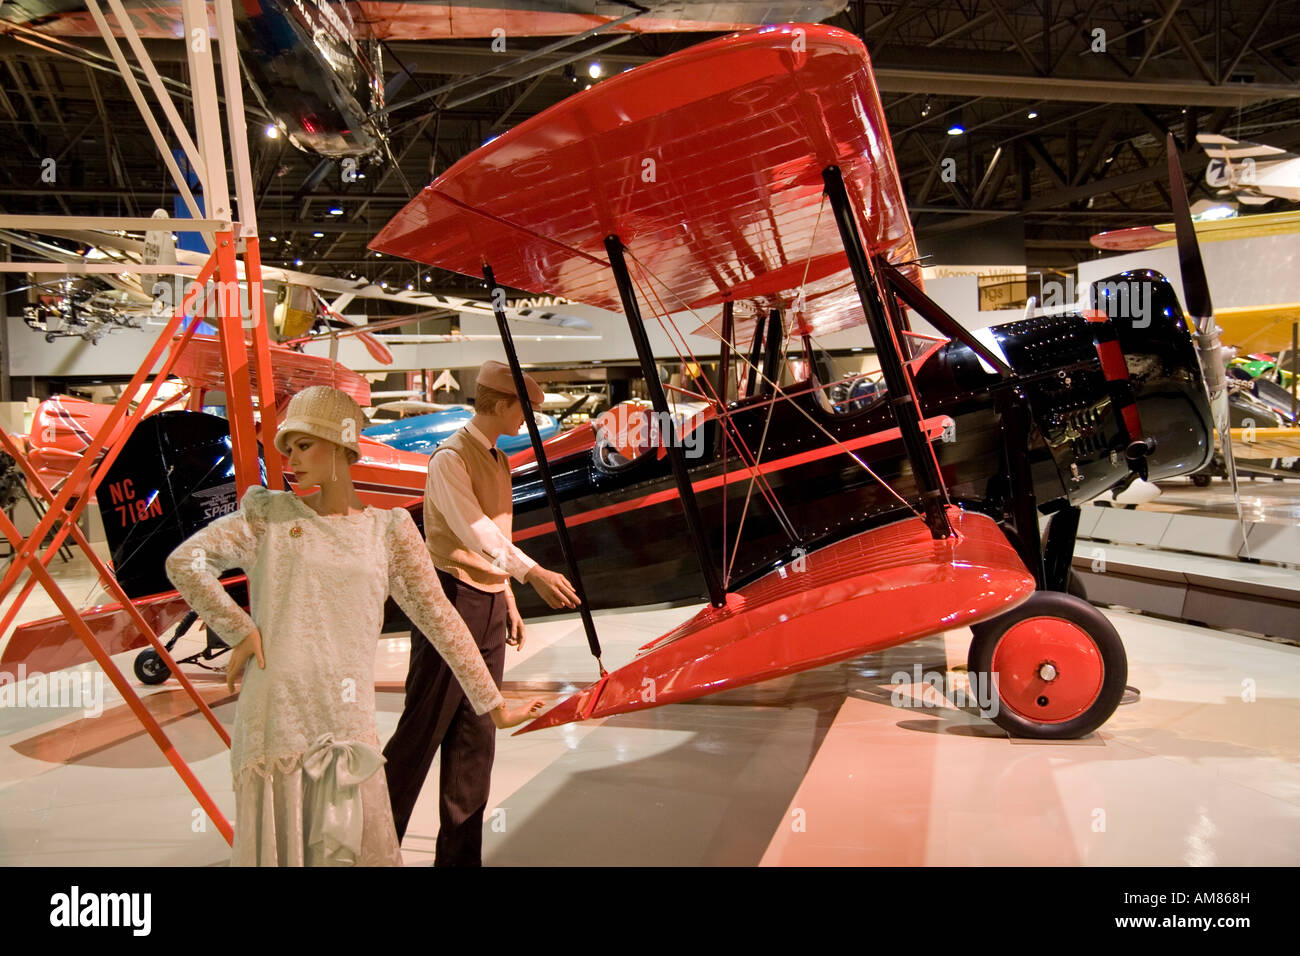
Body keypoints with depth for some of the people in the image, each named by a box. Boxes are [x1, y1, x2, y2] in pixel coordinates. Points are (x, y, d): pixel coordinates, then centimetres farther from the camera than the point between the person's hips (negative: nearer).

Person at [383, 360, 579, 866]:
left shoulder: (498, 461, 16)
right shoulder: (451, 458, -12)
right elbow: (474, 530, -26)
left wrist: (509, 602, 18)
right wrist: (533, 572, -37)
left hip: (489, 608, 8)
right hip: (451, 600, -8)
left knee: (475, 738, 10)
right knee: (422, 730, -3)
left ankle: (459, 853, 17)